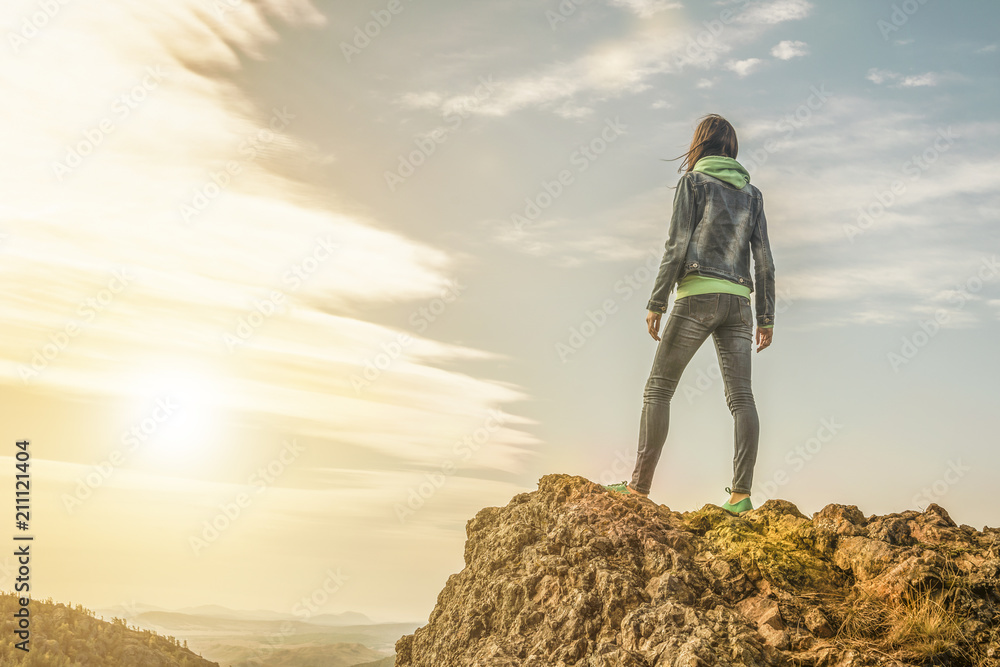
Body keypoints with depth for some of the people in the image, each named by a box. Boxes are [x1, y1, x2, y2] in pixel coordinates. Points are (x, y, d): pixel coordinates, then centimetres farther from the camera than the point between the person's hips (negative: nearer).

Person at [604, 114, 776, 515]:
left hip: (698, 293, -5)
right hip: (738, 299, 5)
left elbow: (677, 245, -7)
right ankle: (741, 492, -10)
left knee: (658, 388, 0)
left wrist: (656, 302, -5)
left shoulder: (693, 181, 3)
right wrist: (766, 317, 12)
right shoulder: (751, 192, 17)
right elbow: (764, 259, 11)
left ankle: (640, 485, -2)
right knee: (741, 396, -2)